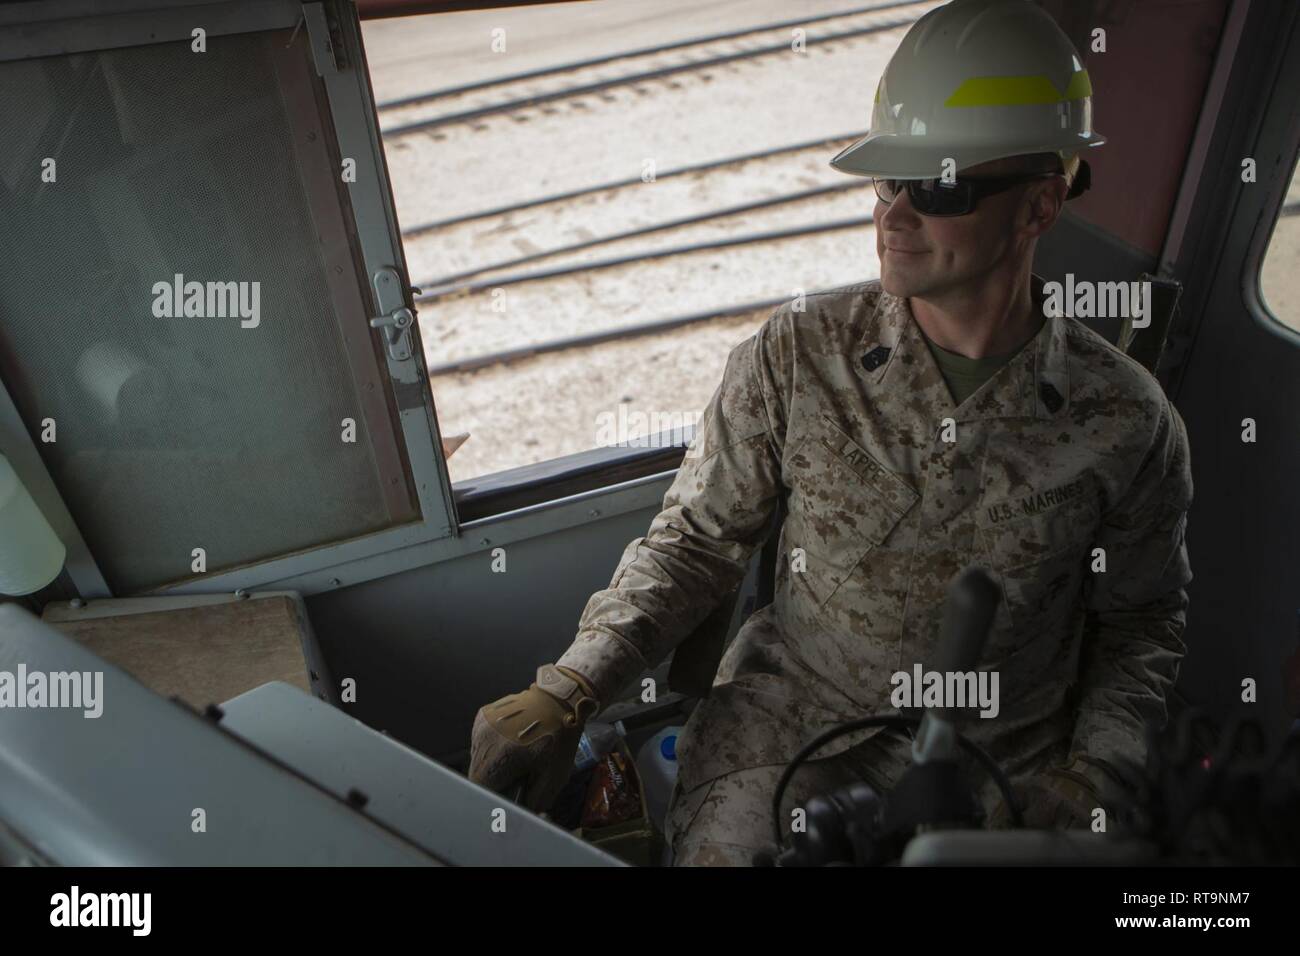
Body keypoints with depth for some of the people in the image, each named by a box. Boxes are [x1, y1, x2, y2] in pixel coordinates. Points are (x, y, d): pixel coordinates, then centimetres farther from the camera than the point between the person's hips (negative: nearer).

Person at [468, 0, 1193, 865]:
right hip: (789, 728, 0)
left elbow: (1144, 623, 7)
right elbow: (698, 539, -4)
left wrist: (1089, 783, -6)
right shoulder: (797, 355, -10)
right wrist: (570, 690, -14)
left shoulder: (1125, 419, -9)